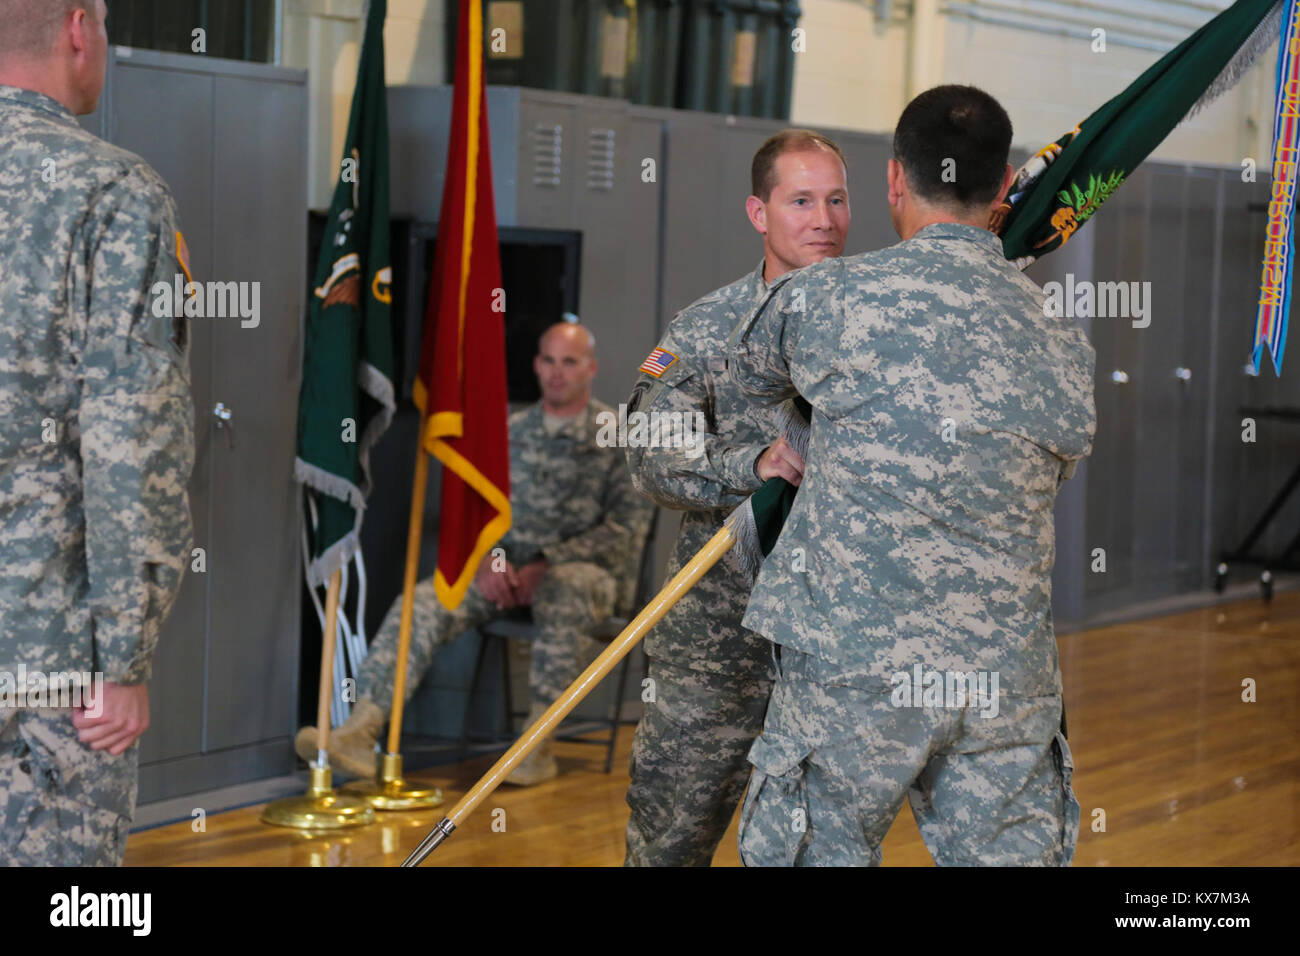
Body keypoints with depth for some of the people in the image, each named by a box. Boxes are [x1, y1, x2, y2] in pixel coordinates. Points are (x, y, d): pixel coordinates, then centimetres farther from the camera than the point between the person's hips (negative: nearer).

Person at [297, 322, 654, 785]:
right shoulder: (512, 430, 13)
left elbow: (627, 527, -8)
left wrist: (549, 564, -17)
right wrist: (489, 560, -9)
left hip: (588, 569, -4)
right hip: (510, 568, 4)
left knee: (561, 592, -42)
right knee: (423, 603, -22)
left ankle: (539, 743, -32)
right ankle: (360, 731, -33)